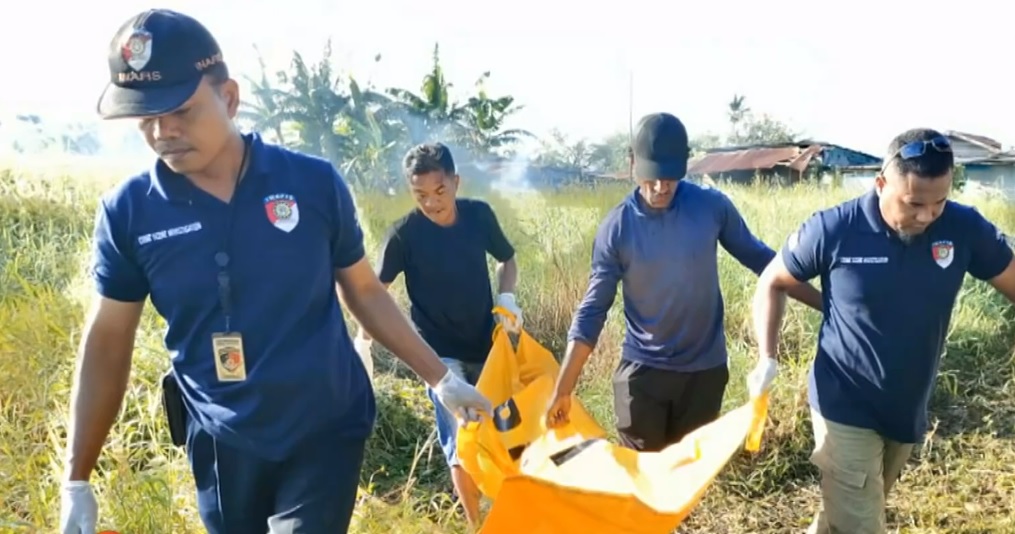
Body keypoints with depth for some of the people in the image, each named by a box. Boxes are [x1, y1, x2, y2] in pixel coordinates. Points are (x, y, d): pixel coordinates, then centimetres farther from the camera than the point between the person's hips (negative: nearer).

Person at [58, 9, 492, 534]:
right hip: (222, 448, 2)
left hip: (325, 433, -2)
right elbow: (107, 341, 1)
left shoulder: (314, 182, -11)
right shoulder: (127, 211, -7)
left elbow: (364, 291, 0)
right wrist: (77, 479, 3)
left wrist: (441, 378, 1)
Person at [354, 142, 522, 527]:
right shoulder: (405, 233, -16)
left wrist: (506, 298, -7)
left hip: (486, 344, 4)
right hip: (441, 353, -3)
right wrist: (364, 336, -16)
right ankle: (477, 523, 18)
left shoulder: (479, 214, -7)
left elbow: (506, 260, 9)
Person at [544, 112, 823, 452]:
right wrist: (563, 389, -11)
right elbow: (593, 309, -8)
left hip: (705, 370, 1)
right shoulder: (616, 228, -12)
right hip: (642, 371, -1)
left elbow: (758, 258, 5)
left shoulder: (713, 207, -9)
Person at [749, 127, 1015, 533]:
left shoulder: (965, 228, -11)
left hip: (909, 410, 4)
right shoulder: (833, 230, -18)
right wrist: (767, 357, -16)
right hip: (847, 409, -4)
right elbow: (773, 284, -6)